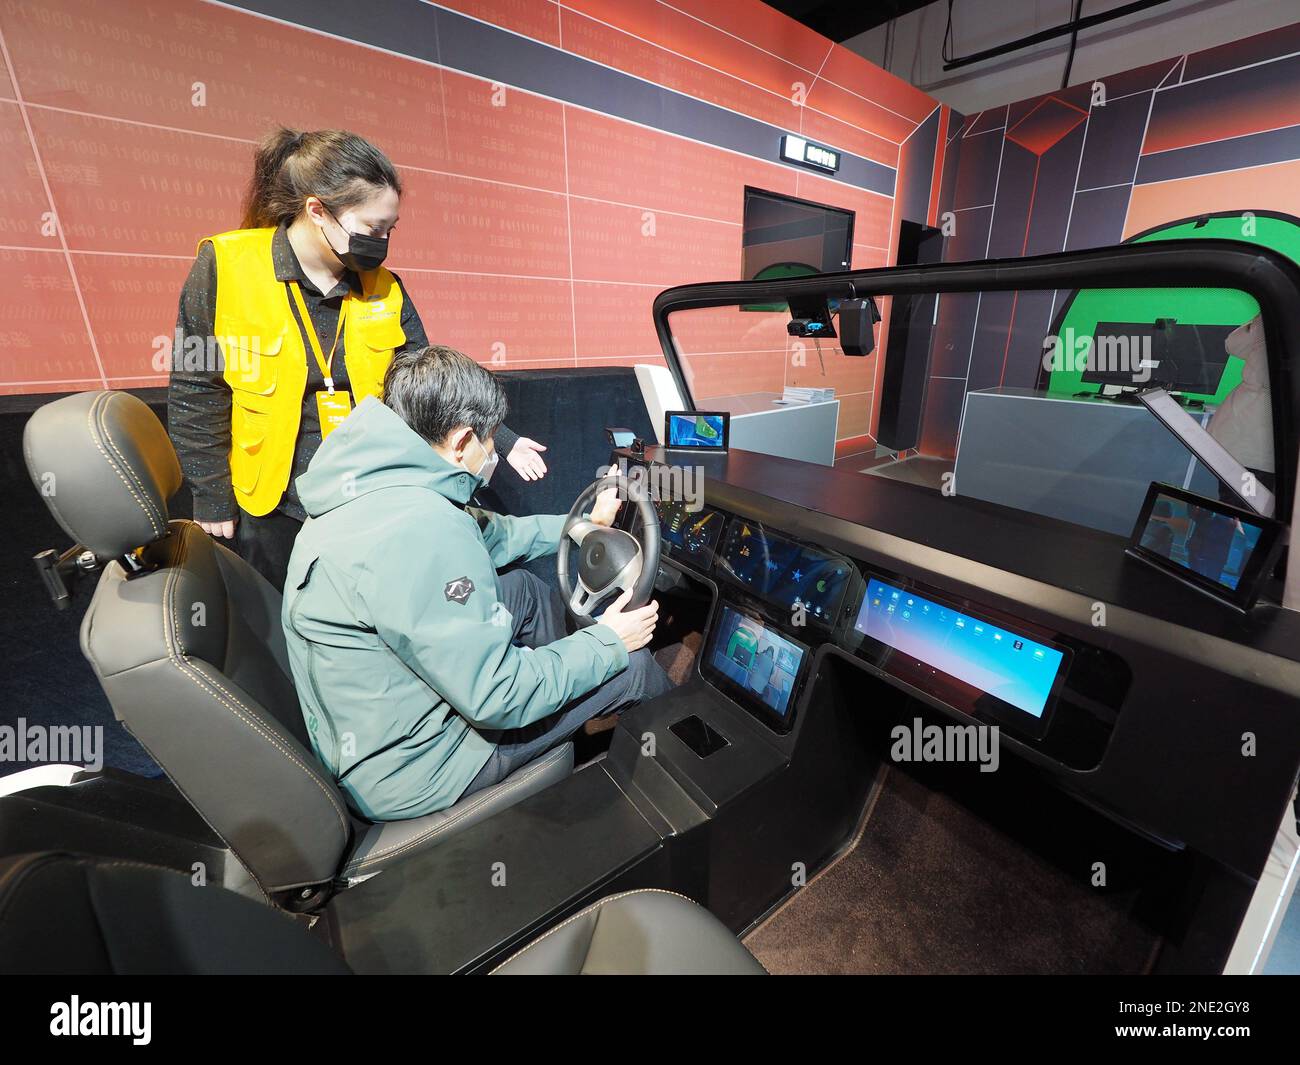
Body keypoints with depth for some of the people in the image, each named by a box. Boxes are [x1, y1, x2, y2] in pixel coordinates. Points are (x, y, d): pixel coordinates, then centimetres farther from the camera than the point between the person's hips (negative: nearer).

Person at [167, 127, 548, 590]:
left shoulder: (383, 289, 0)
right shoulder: (225, 267, -10)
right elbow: (196, 396, -5)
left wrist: (502, 442, -8)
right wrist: (213, 500, -4)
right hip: (269, 513, -2)